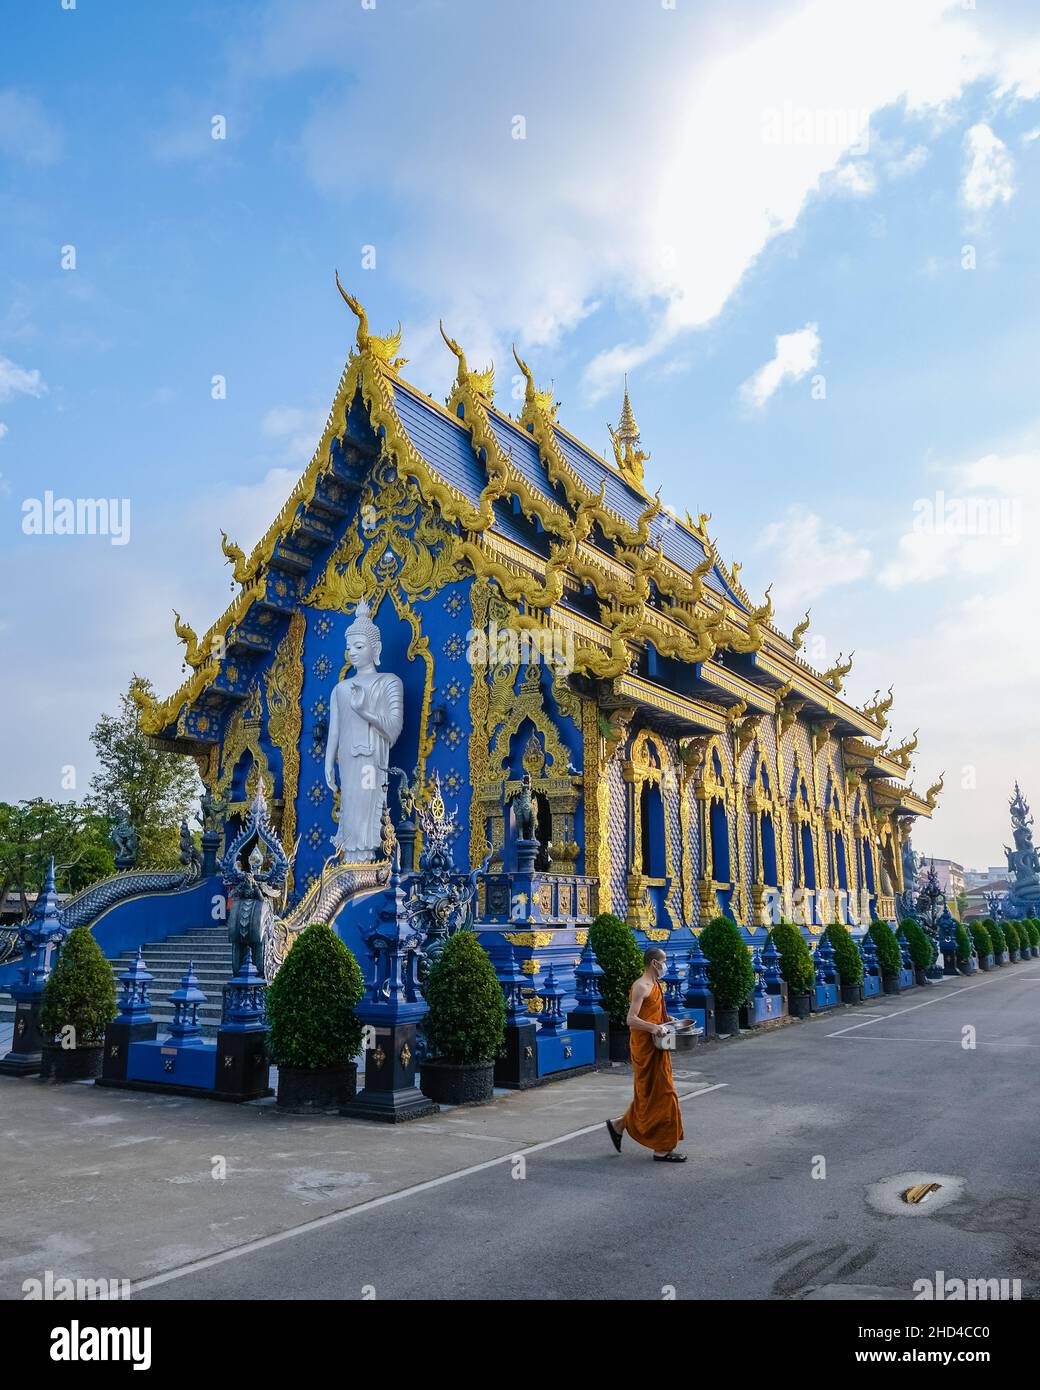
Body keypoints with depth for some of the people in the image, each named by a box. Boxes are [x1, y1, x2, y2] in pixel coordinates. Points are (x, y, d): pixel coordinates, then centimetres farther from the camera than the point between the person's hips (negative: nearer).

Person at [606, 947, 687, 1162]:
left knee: (650, 1095, 15)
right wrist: (654, 1027, -33)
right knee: (659, 1095, -4)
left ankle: (618, 1126, 27)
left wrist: (667, 1021, 13)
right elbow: (631, 1019, -22)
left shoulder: (654, 985, 14)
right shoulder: (641, 987, -16)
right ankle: (662, 1149, 5)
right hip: (645, 1048, -10)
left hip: (655, 1047, 10)